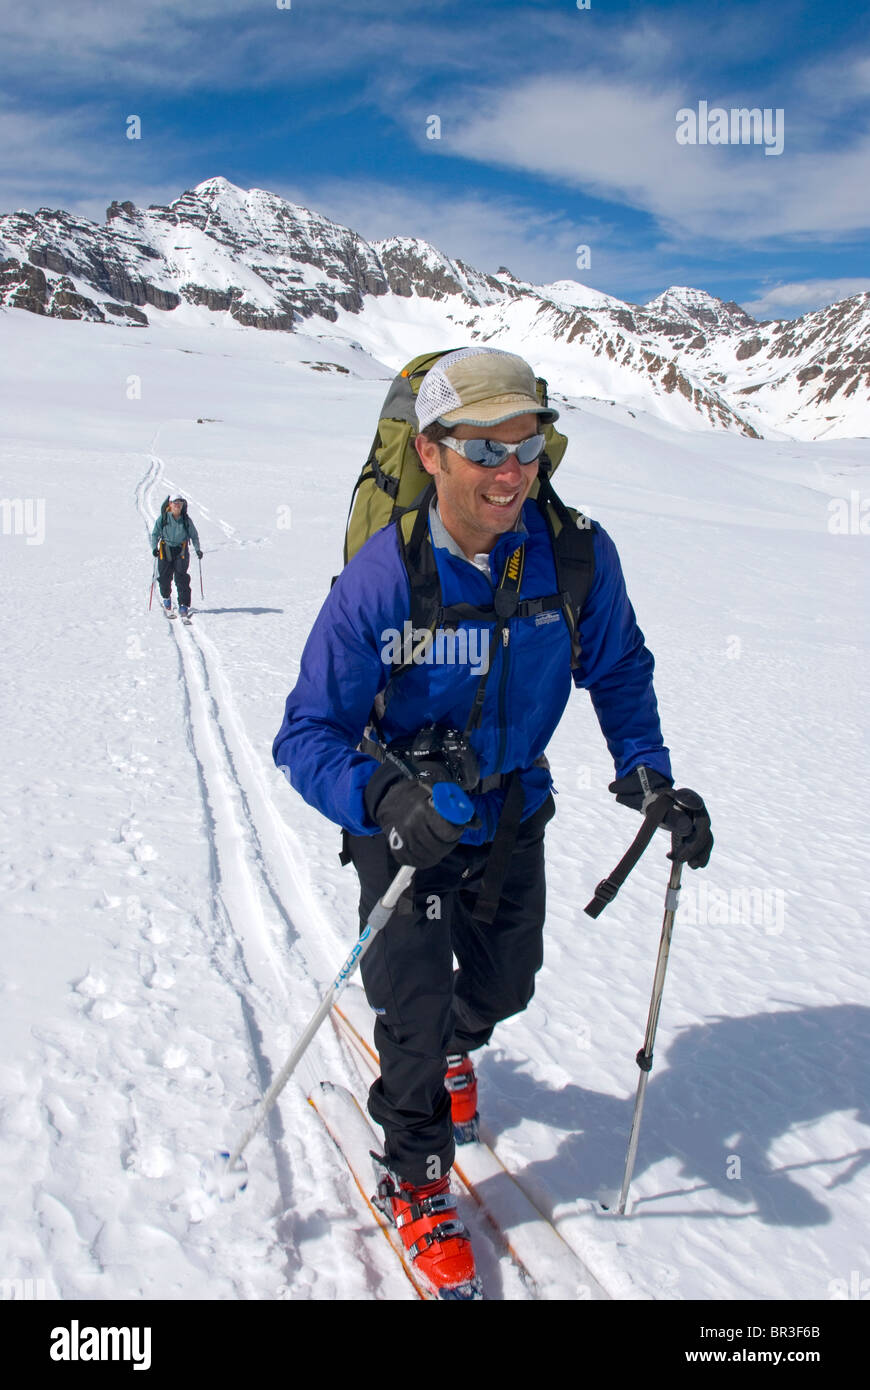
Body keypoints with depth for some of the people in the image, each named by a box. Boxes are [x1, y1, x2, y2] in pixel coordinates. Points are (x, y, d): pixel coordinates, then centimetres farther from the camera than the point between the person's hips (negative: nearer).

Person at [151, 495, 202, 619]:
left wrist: (198, 550, 2)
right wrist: (154, 547, -9)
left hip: (181, 550, 0)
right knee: (164, 577, 4)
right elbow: (155, 534, 5)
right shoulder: (163, 518, 0)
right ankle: (166, 597, 34)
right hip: (166, 549, 1)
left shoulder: (186, 520, 2)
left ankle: (184, 605, -9)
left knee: (182, 578, -11)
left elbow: (194, 535, 11)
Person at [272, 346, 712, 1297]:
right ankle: (416, 1183, 29)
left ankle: (450, 1045, 60)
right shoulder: (379, 581, -28)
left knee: (505, 984, 22)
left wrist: (647, 772, -12)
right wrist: (385, 796, -44)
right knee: (416, 1011, -1)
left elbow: (618, 667, 1)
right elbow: (307, 734, -25)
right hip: (404, 824, -4)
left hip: (512, 812, 4)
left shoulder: (578, 555, -18)